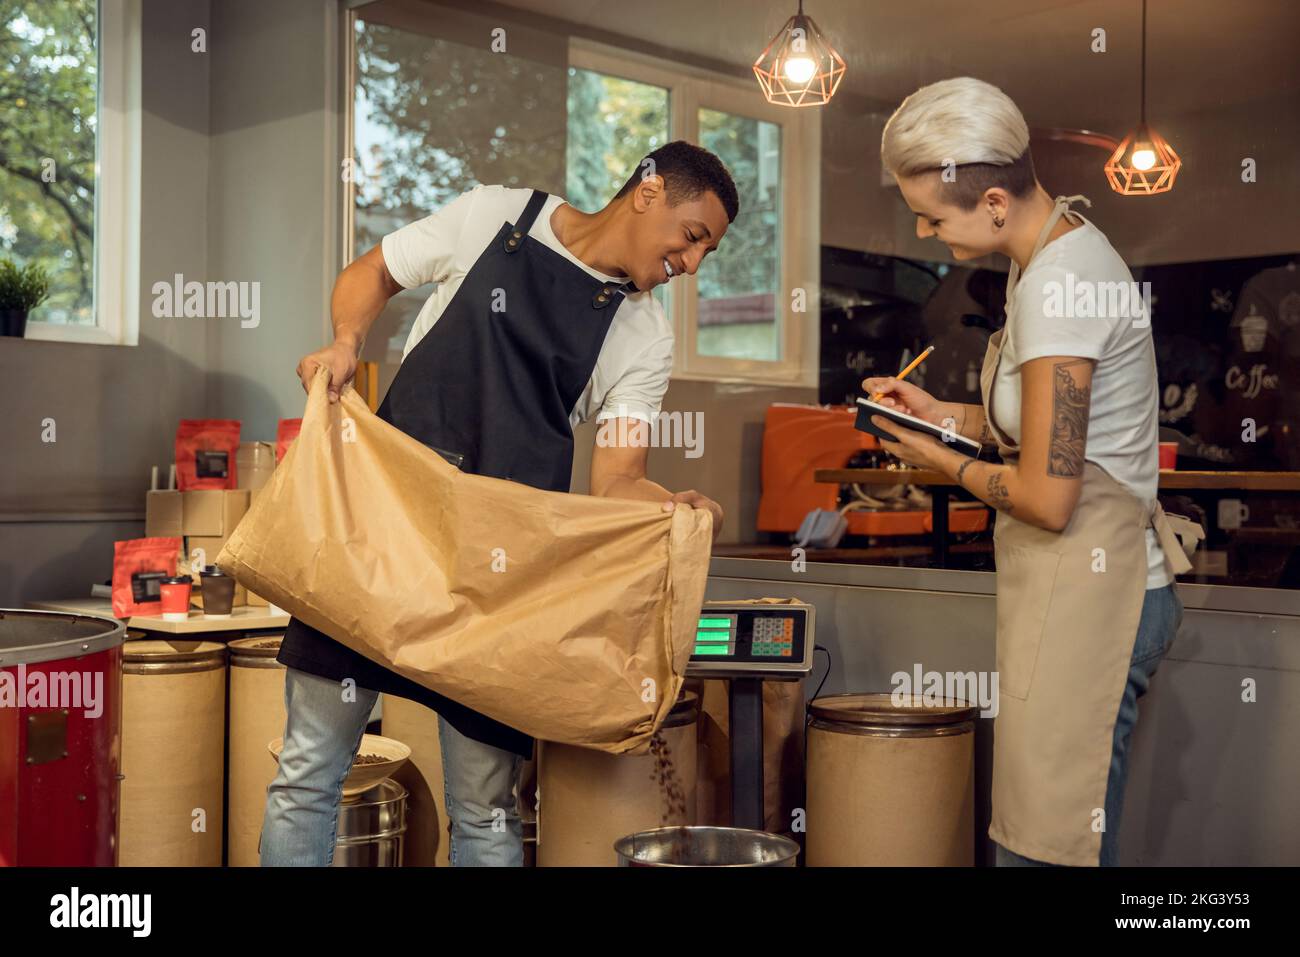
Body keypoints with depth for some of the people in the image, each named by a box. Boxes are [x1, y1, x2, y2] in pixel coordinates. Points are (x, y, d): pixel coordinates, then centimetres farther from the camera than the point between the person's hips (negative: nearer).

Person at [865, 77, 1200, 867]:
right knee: (1032, 833, 13)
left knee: (1049, 847, -3)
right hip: (1093, 581, 10)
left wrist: (945, 462, -3)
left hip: (1085, 595, -10)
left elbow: (1048, 497, -19)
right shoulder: (1067, 246, 11)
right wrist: (943, 412, 13)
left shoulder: (1055, 284, -19)